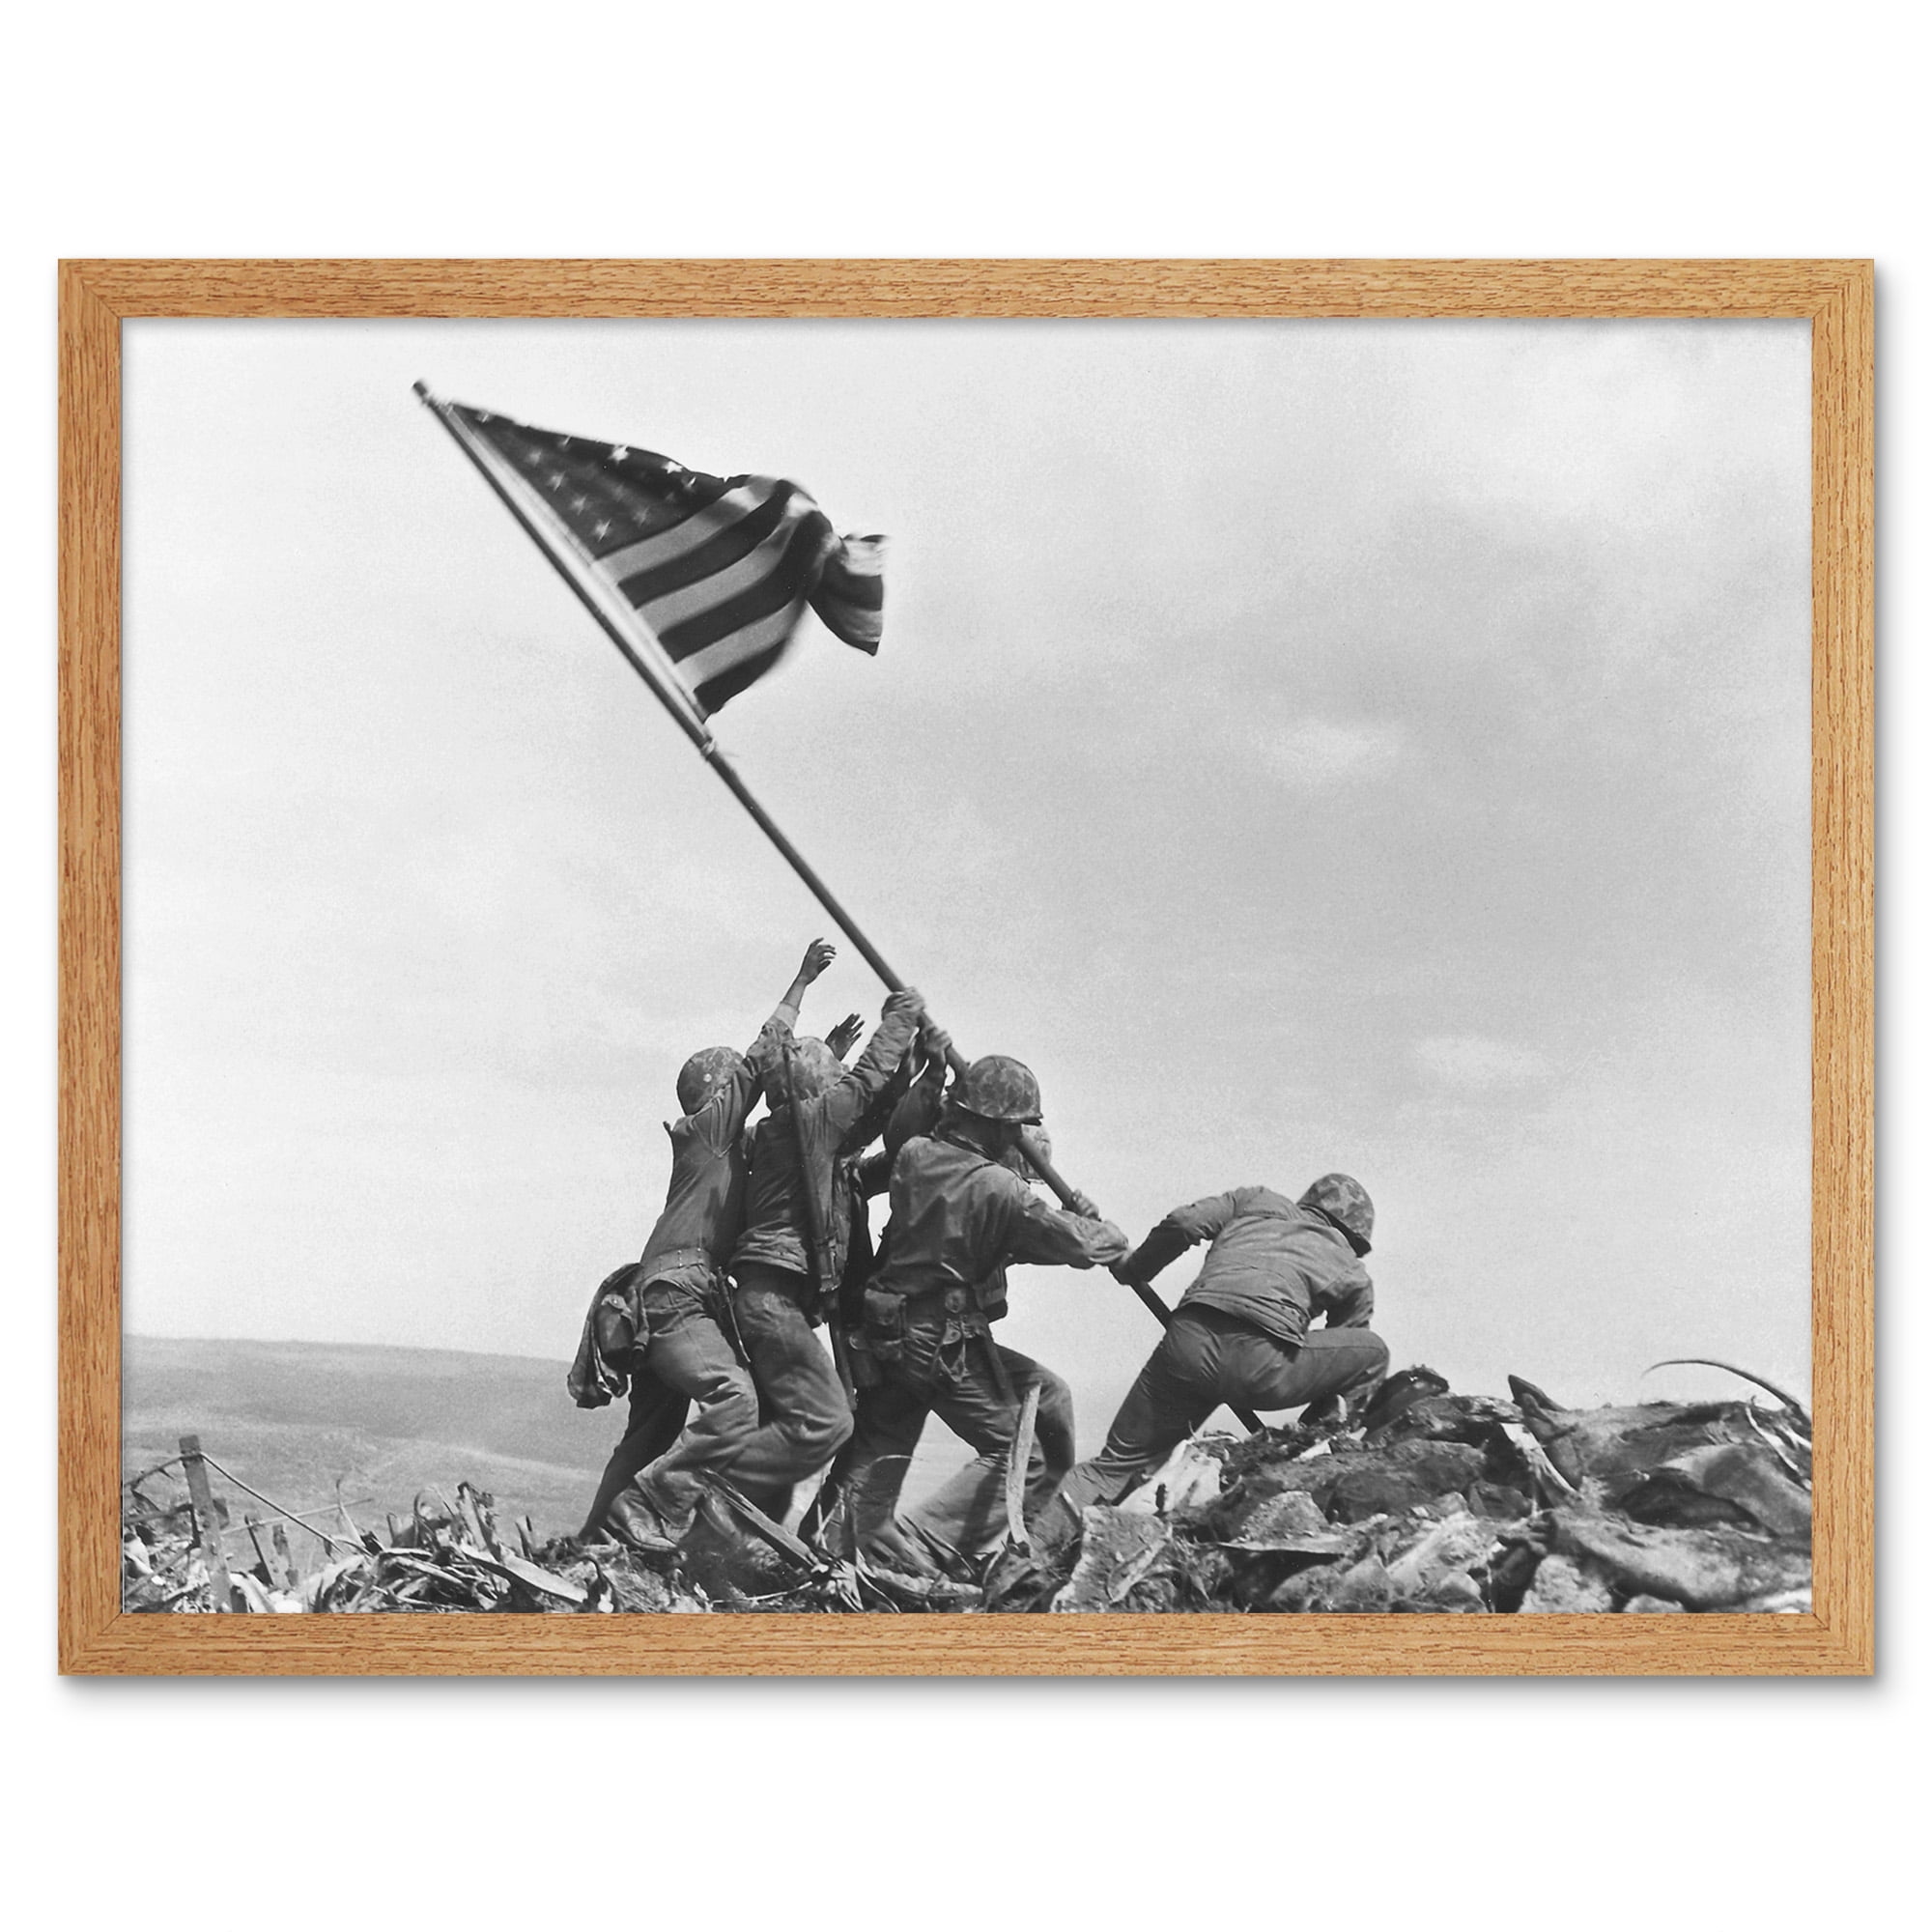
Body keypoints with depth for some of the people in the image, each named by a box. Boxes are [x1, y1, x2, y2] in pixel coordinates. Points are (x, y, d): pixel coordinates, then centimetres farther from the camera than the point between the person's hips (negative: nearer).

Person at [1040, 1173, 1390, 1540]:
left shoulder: (1256, 1201, 31)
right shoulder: (1354, 1275, 27)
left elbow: (1183, 1223, 15)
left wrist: (1133, 1270, 31)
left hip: (1189, 1342, 3)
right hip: (1262, 1365, -3)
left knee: (1119, 1461, 17)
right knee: (1373, 1354, 22)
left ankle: (1037, 1538, -2)